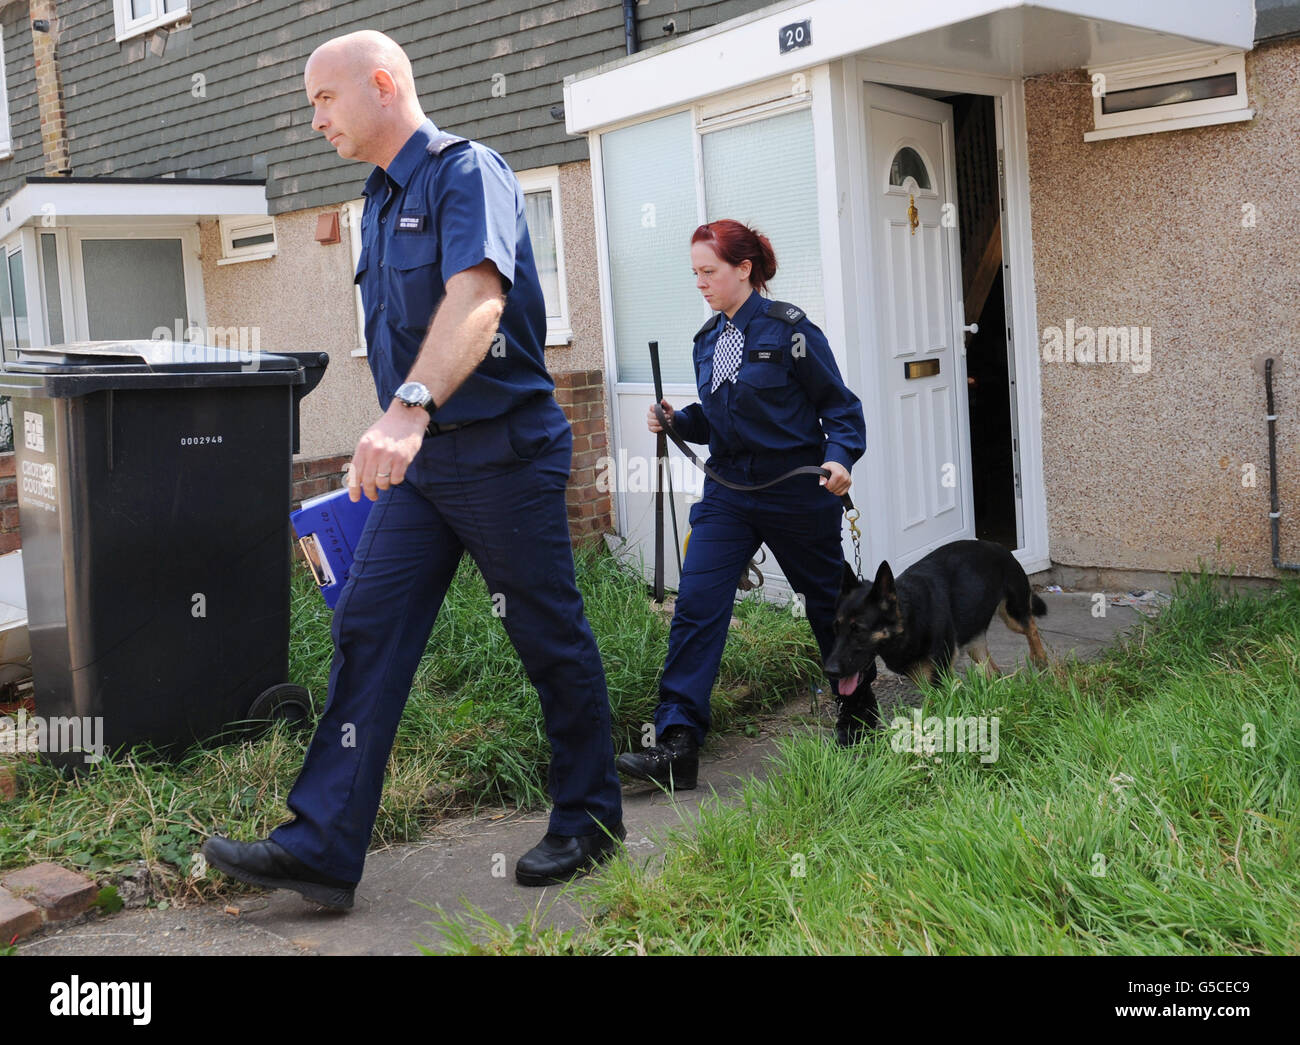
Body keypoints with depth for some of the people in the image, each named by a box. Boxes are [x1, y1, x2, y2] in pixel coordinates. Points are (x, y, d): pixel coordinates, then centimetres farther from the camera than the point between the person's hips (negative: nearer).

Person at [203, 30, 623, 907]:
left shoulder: (467, 171, -11)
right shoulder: (380, 200, 17)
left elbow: (476, 298, -30)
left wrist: (411, 407, -43)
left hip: (502, 448, -8)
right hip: (421, 460, 8)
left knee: (551, 639, 4)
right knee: (368, 631, 0)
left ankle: (589, 823, 21)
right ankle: (323, 847, 2)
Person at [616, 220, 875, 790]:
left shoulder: (789, 329, -10)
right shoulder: (708, 339, 9)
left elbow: (839, 405, -6)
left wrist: (839, 458, -22)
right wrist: (679, 420, -1)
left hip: (796, 491, -5)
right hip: (728, 491, 5)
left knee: (826, 599, 13)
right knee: (695, 605, -9)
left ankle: (857, 704, 38)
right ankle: (676, 744, -10)